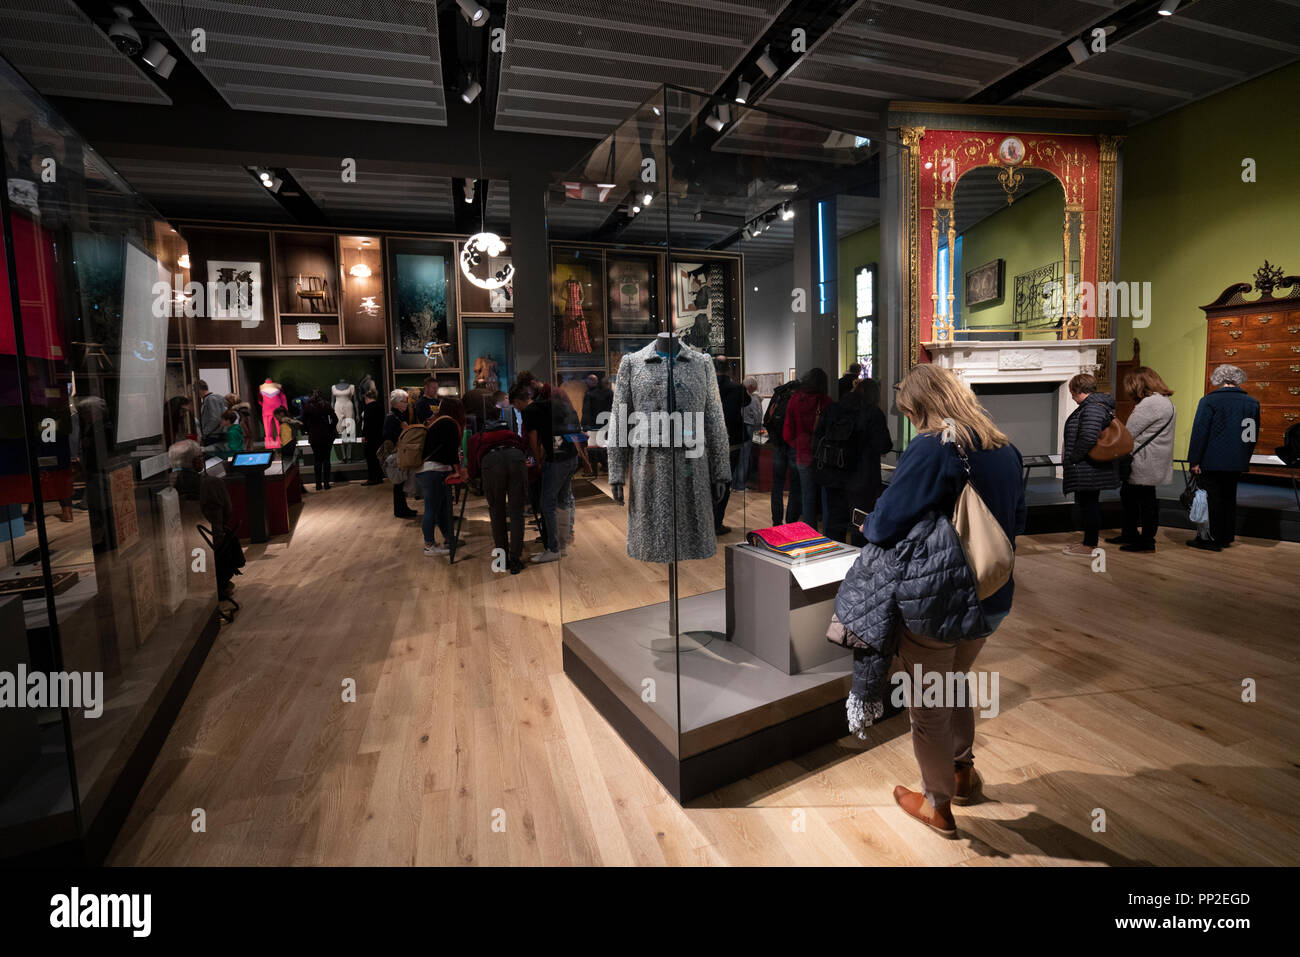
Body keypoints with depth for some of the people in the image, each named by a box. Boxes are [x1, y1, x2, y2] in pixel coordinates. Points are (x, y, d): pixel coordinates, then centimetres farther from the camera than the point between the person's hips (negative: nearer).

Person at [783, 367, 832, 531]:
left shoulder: (795, 400, -2)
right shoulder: (825, 401, -10)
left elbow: (788, 434, -1)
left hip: (803, 455, 2)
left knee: (808, 496, 10)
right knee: (826, 496, 8)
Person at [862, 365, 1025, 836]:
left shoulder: (931, 448, -21)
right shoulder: (1005, 449, 3)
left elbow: (884, 525, -22)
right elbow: (1016, 520, 15)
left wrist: (868, 526, -1)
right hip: (994, 599, 8)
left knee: (928, 708, 14)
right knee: (955, 681, 31)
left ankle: (938, 805, 33)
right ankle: (963, 771, 49)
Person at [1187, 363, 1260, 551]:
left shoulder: (1209, 401, -10)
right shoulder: (1252, 402, 8)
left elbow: (1199, 433, -13)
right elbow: (1253, 435, 15)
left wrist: (1194, 460, -11)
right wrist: (1245, 459, 22)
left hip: (1211, 462, -6)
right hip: (1237, 464, 6)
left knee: (1211, 500, 0)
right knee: (1228, 498, 16)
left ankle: (1211, 540, 4)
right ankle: (1226, 537, 23)